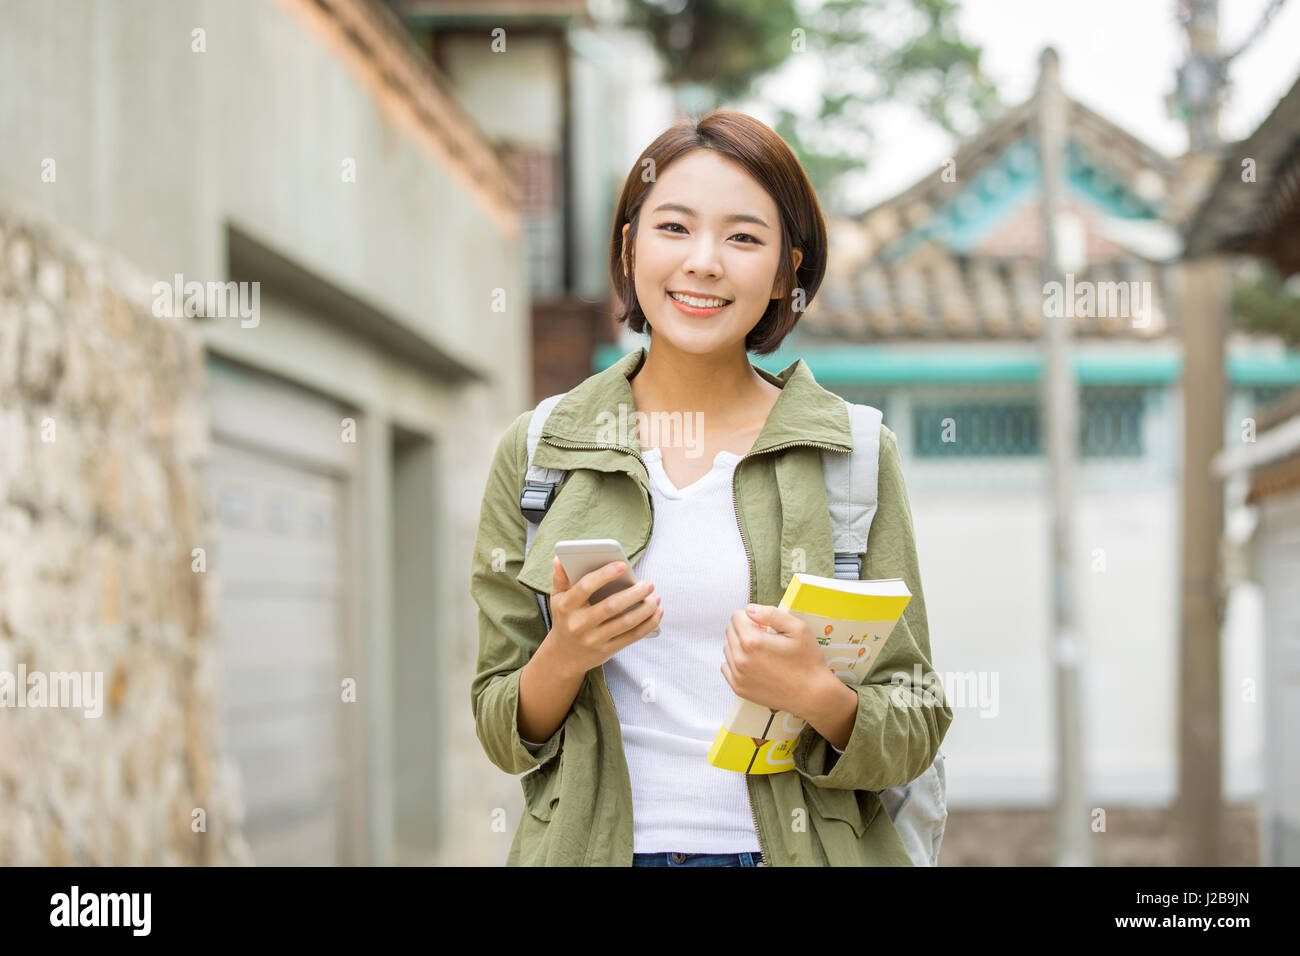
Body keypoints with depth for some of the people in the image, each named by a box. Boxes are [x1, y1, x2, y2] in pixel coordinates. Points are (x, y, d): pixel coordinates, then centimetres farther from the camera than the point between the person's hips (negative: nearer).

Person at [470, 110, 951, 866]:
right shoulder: (536, 455, 0)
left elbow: (914, 740, -2)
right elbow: (504, 737, 3)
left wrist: (815, 695, -20)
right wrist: (563, 658, -16)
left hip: (794, 844, 0)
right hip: (601, 844, 1)